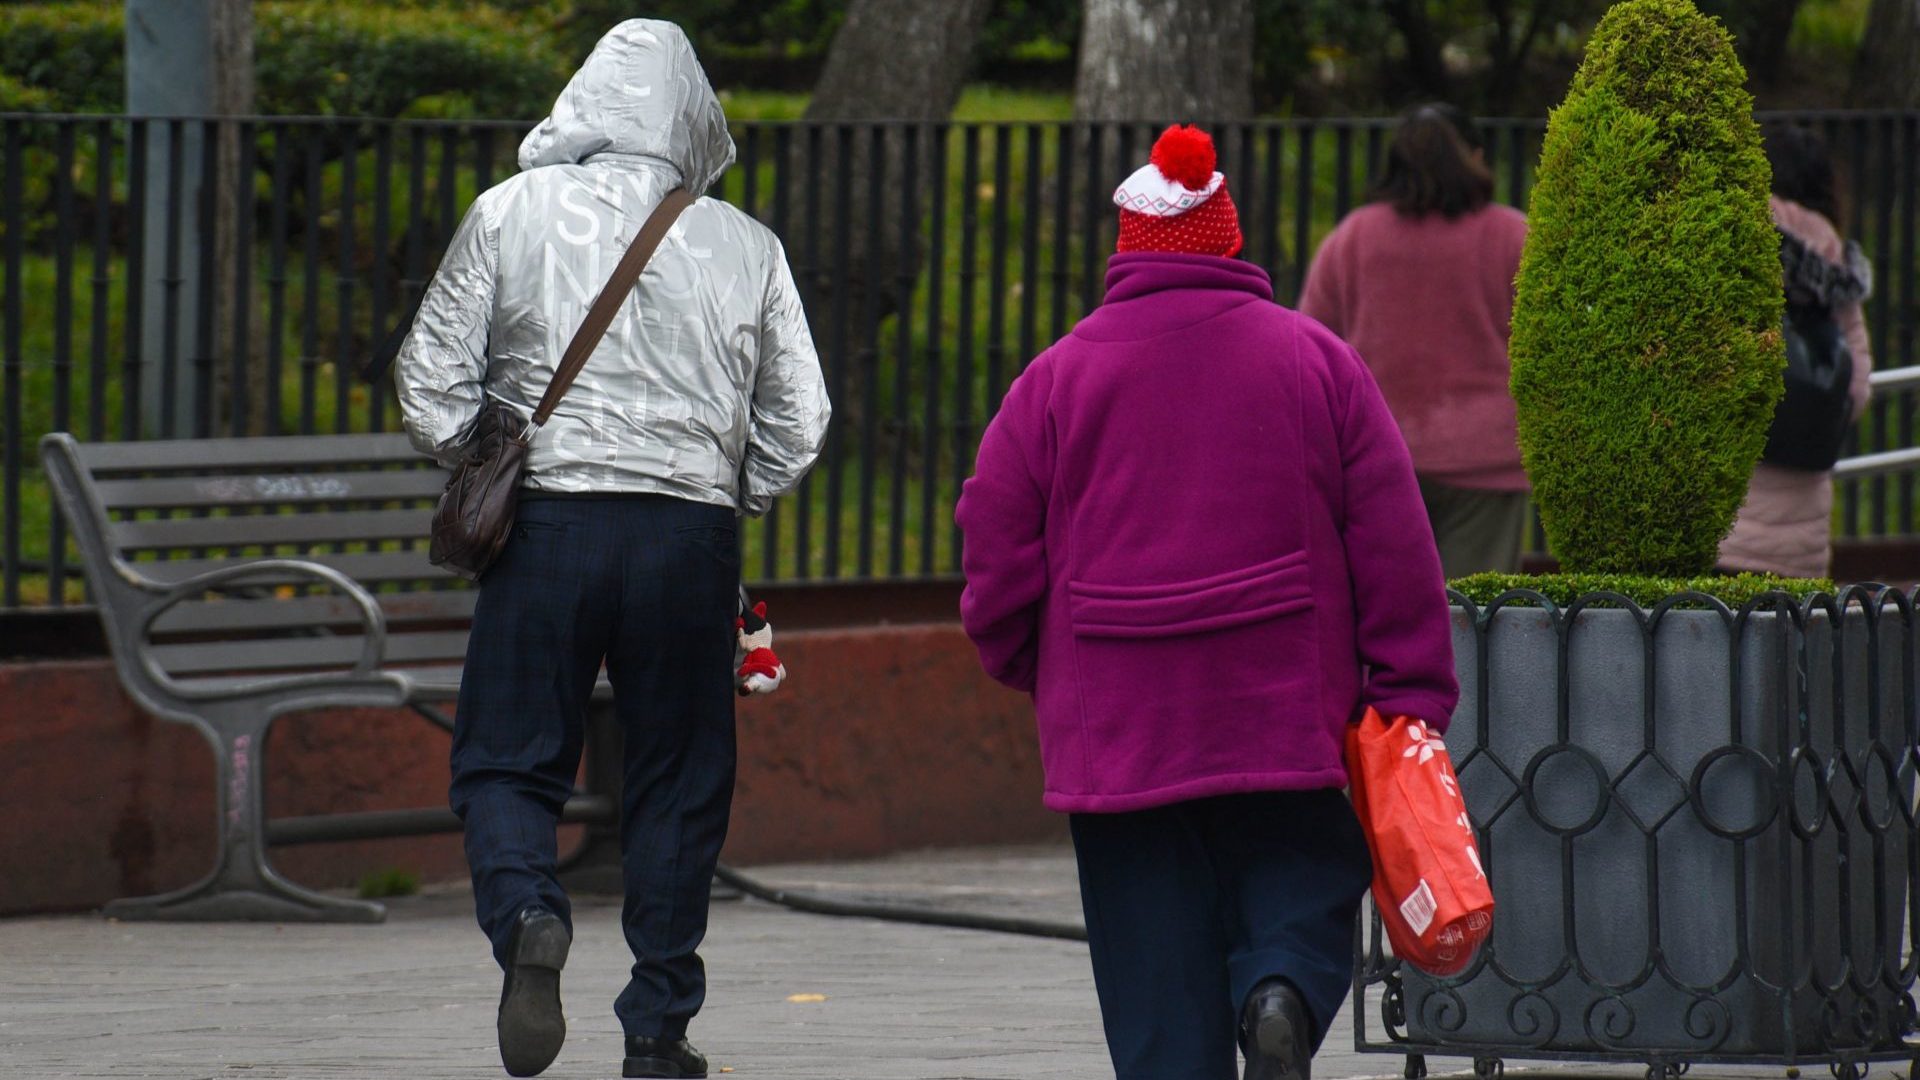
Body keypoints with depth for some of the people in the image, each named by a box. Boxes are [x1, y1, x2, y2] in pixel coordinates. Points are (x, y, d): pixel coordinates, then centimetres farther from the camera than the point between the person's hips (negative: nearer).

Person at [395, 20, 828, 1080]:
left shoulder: (508, 215, -1)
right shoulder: (745, 247, 3)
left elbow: (431, 381, 1)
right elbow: (796, 423, 6)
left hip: (546, 519, -1)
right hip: (693, 535, 1)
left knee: (507, 762, 6)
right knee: (678, 781, 11)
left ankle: (526, 912, -23)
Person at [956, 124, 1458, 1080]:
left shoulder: (1057, 378, 1)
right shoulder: (1318, 363, 2)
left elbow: (996, 568, 4)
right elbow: (1394, 549, 0)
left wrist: (1038, 675, 23)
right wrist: (1412, 703, 3)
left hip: (1115, 737, 0)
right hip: (1288, 718, 0)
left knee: (1158, 1000, 5)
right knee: (1303, 905, 11)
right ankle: (1281, 1002, -20)